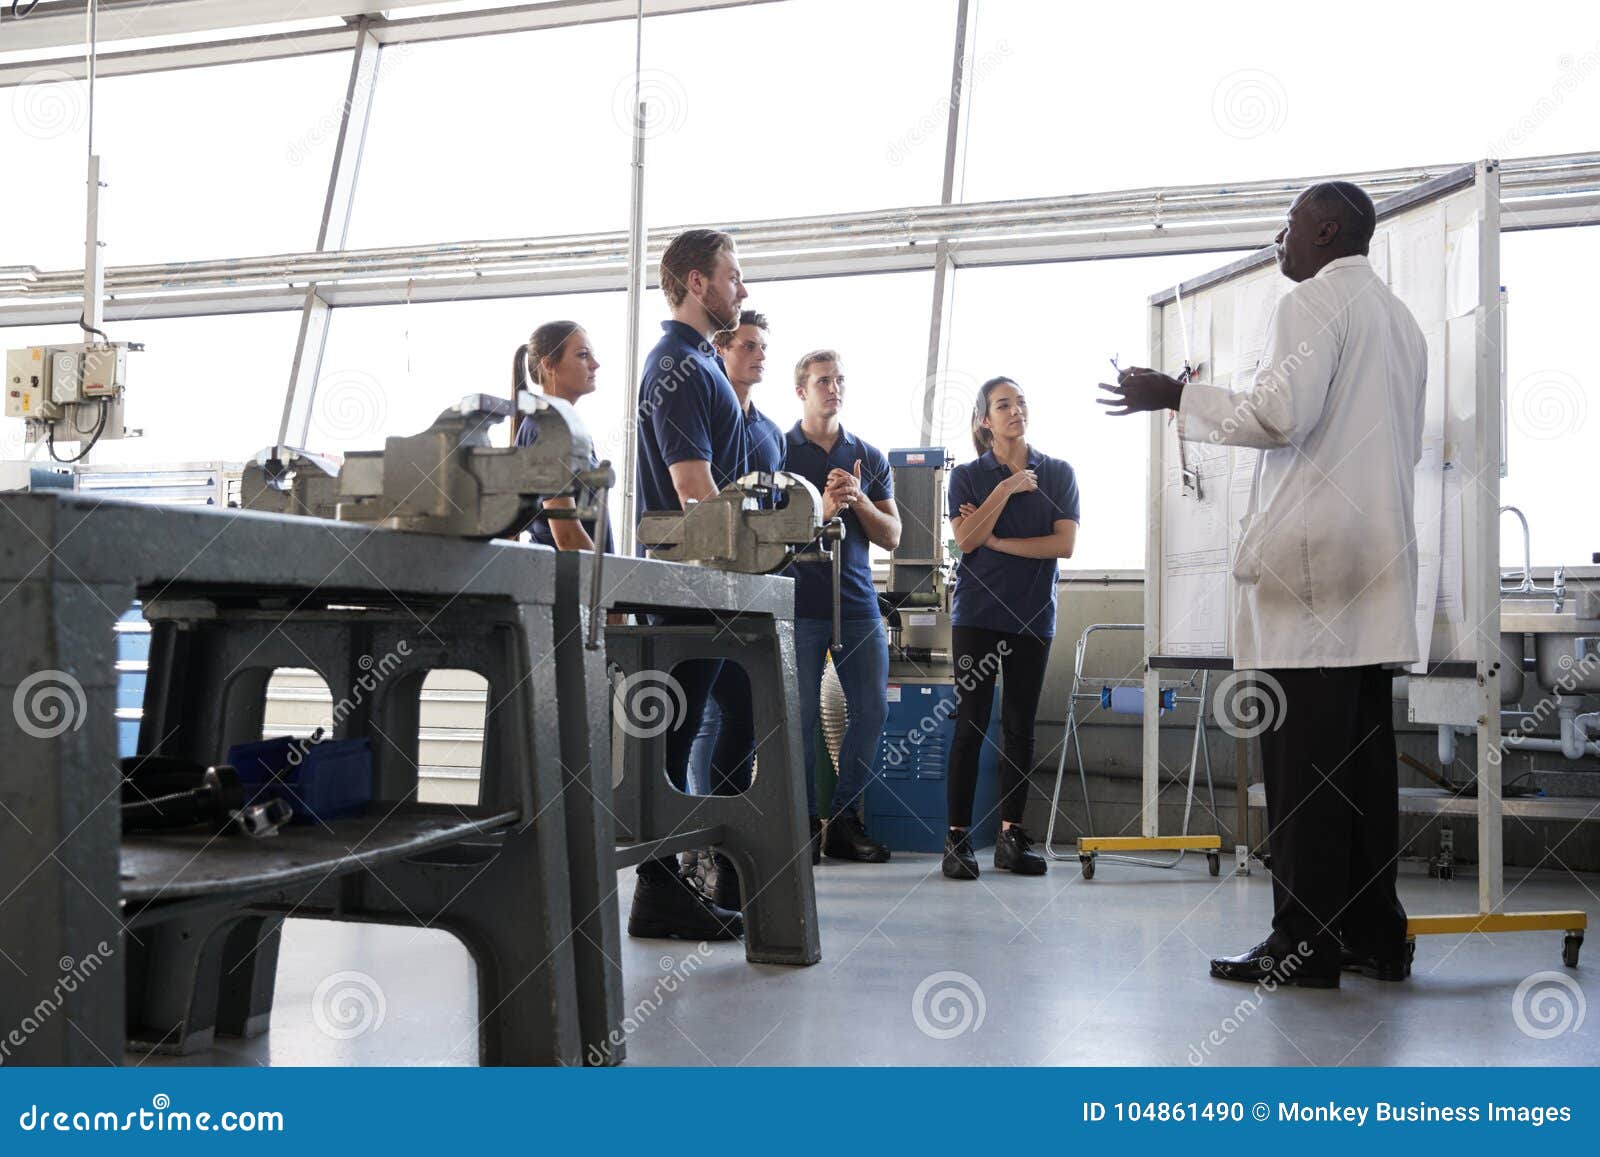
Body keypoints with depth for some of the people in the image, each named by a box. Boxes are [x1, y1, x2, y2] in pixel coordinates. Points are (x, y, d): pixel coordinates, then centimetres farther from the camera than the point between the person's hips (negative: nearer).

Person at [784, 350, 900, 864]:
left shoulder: (869, 457, 13)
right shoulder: (778, 451, 3)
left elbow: (891, 537, 10)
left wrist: (857, 500, -8)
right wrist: (822, 509, -17)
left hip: (858, 603, 4)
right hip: (800, 603, -3)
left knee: (872, 710, 1)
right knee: (801, 716, -2)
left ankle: (844, 821, 12)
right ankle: (804, 823, 9)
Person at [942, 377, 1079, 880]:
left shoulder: (1058, 474, 8)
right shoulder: (967, 476, 5)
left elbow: (1065, 543, -4)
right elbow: (965, 540, -9)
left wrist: (996, 541, -7)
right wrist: (1007, 489, -12)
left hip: (1032, 615, 2)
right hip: (978, 613, -2)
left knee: (1020, 726, 4)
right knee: (971, 723, -4)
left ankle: (1011, 834, 10)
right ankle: (957, 837, -2)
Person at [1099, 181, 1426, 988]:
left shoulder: (1313, 302, -4)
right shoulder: (1401, 320, 22)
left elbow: (1283, 413, -17)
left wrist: (1178, 397, -6)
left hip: (1309, 558, -9)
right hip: (1379, 559, 9)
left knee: (1303, 758, -7)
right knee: (1363, 753, 9)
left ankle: (1305, 943, -5)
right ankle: (1374, 934, 12)